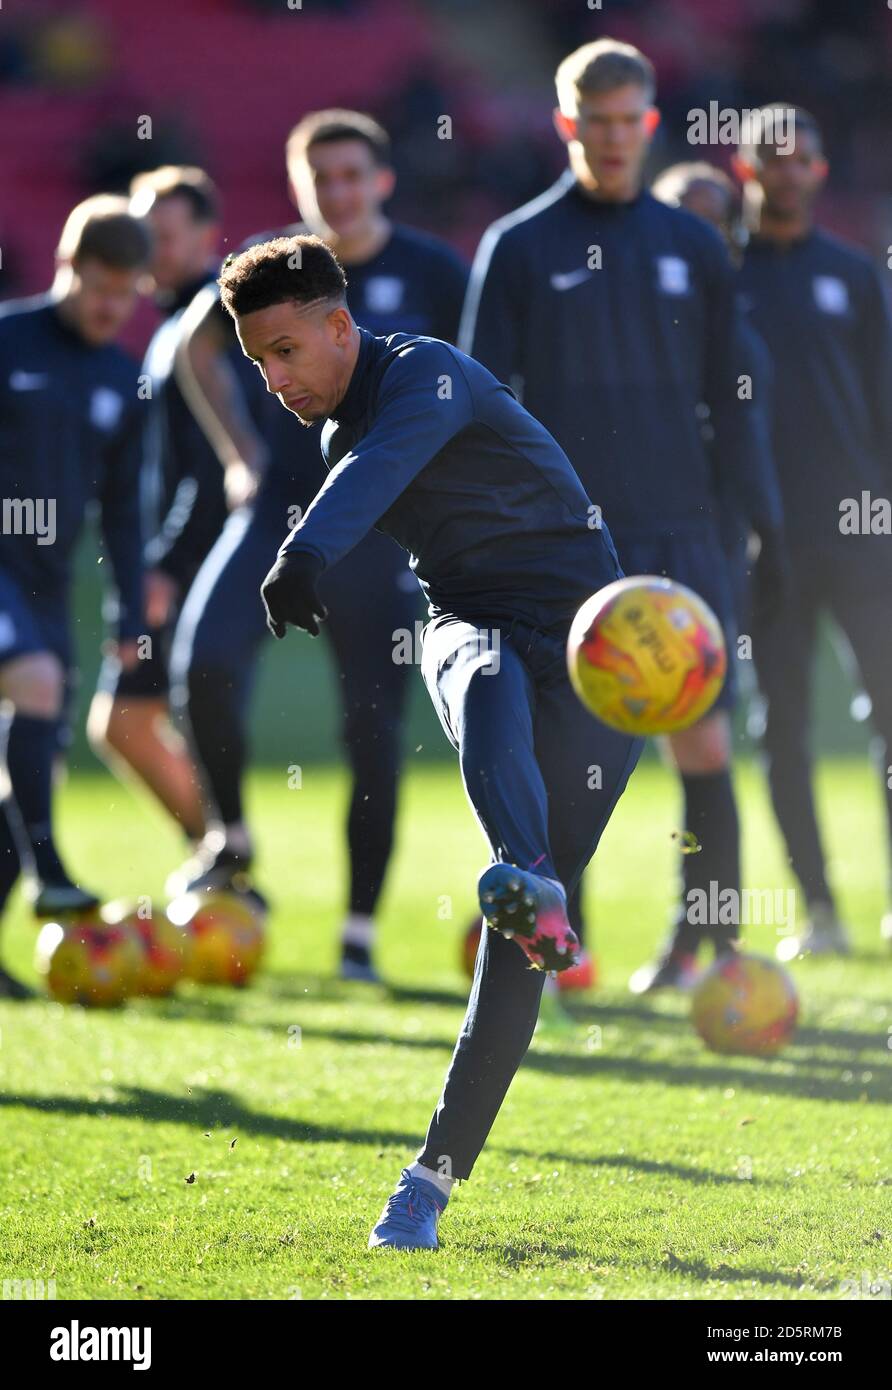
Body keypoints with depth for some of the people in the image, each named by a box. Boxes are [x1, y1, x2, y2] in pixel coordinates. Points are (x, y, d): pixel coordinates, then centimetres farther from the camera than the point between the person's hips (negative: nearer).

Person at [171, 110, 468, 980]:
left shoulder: (430, 273, -3)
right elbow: (198, 347, 19)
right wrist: (239, 453, 12)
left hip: (381, 530, -1)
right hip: (280, 507, 1)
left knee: (373, 730, -2)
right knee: (205, 663, -21)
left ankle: (360, 933, 8)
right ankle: (230, 839, 4)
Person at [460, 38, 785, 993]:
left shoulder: (692, 246, 11)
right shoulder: (519, 249, 3)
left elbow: (728, 400, 16)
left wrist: (765, 521, 12)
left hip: (679, 536, 2)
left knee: (704, 747, -1)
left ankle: (708, 944, 10)